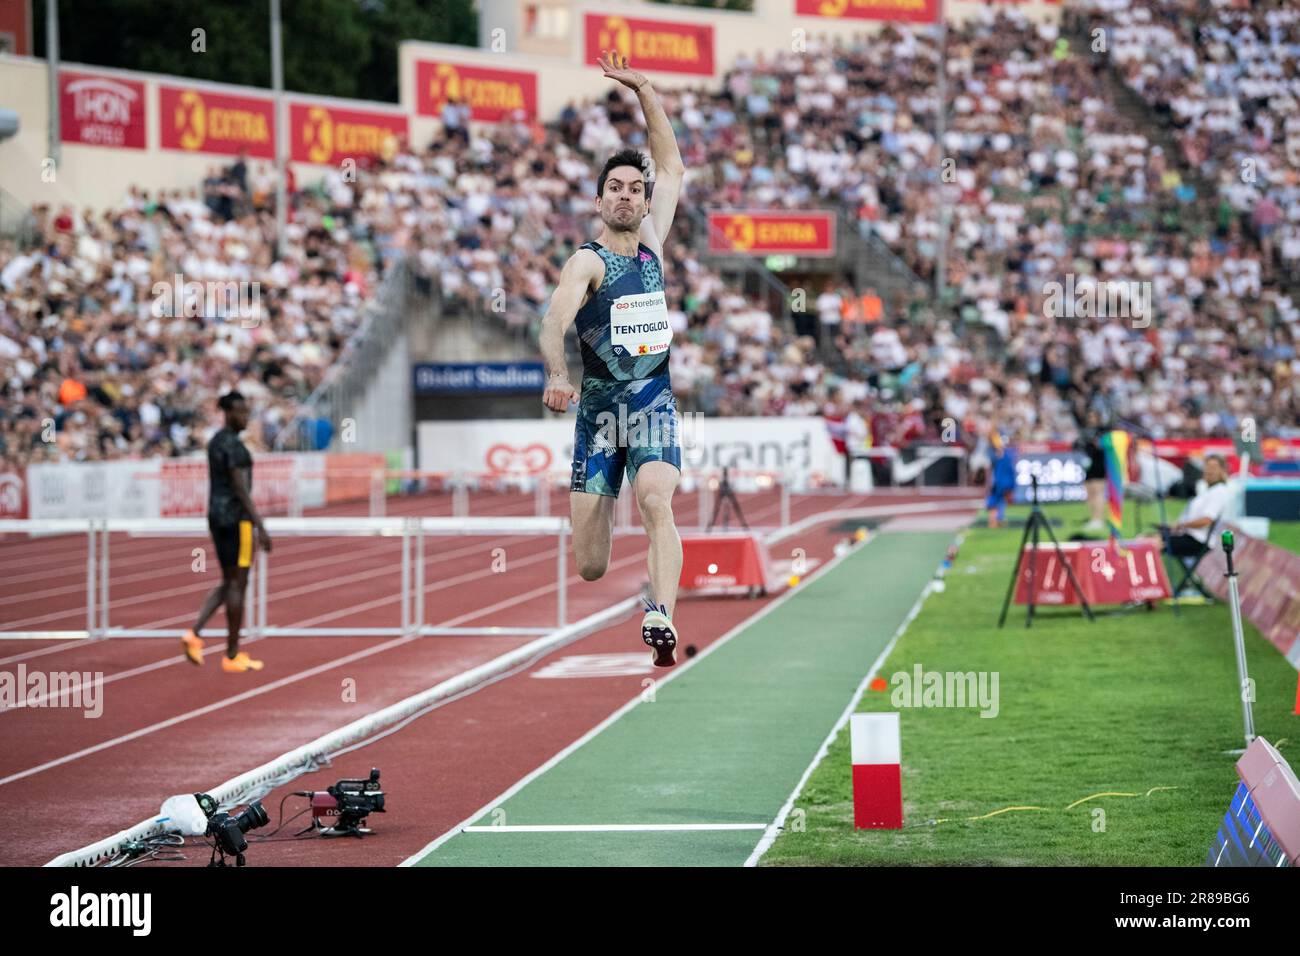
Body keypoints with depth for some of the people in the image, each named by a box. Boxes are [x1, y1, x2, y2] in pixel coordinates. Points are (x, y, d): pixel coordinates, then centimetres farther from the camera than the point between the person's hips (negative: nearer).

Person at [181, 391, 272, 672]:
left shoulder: (215, 442, 14)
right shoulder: (234, 446, -16)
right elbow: (242, 490, -20)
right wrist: (260, 528, -20)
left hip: (216, 514, 9)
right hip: (237, 517, -9)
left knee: (228, 583, 16)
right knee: (238, 584, 0)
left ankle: (194, 633, 0)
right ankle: (232, 656, 5)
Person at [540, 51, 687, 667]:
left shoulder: (651, 244, 10)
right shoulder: (587, 262, -7)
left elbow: (672, 166, 21)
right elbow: (555, 319, -25)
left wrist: (644, 91, 15)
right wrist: (555, 376, -45)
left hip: (656, 402, 3)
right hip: (600, 407, -3)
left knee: (655, 501, -28)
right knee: (591, 569, -2)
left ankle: (660, 620, -39)